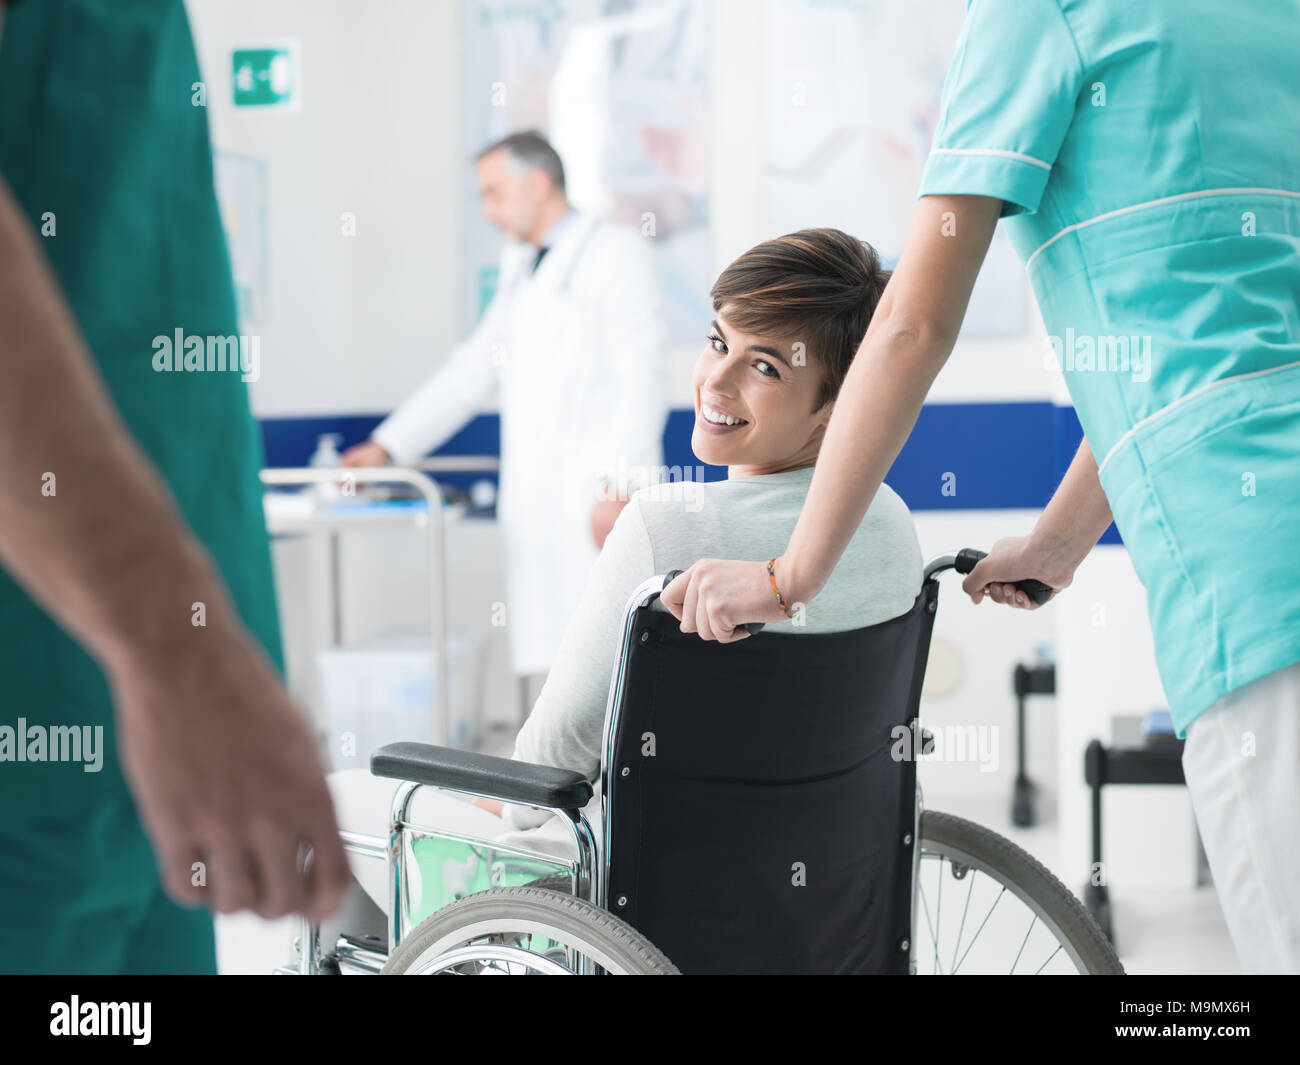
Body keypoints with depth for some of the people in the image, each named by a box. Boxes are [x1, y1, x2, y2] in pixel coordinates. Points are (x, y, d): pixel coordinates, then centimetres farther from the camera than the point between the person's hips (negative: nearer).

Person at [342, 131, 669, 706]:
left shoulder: (617, 253, -2)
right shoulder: (519, 268, 22)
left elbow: (641, 382, -10)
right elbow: (470, 371, 25)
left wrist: (617, 489, -17)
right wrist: (386, 446, 19)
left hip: (598, 502, -7)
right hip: (537, 509, 8)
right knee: (547, 675, 5)